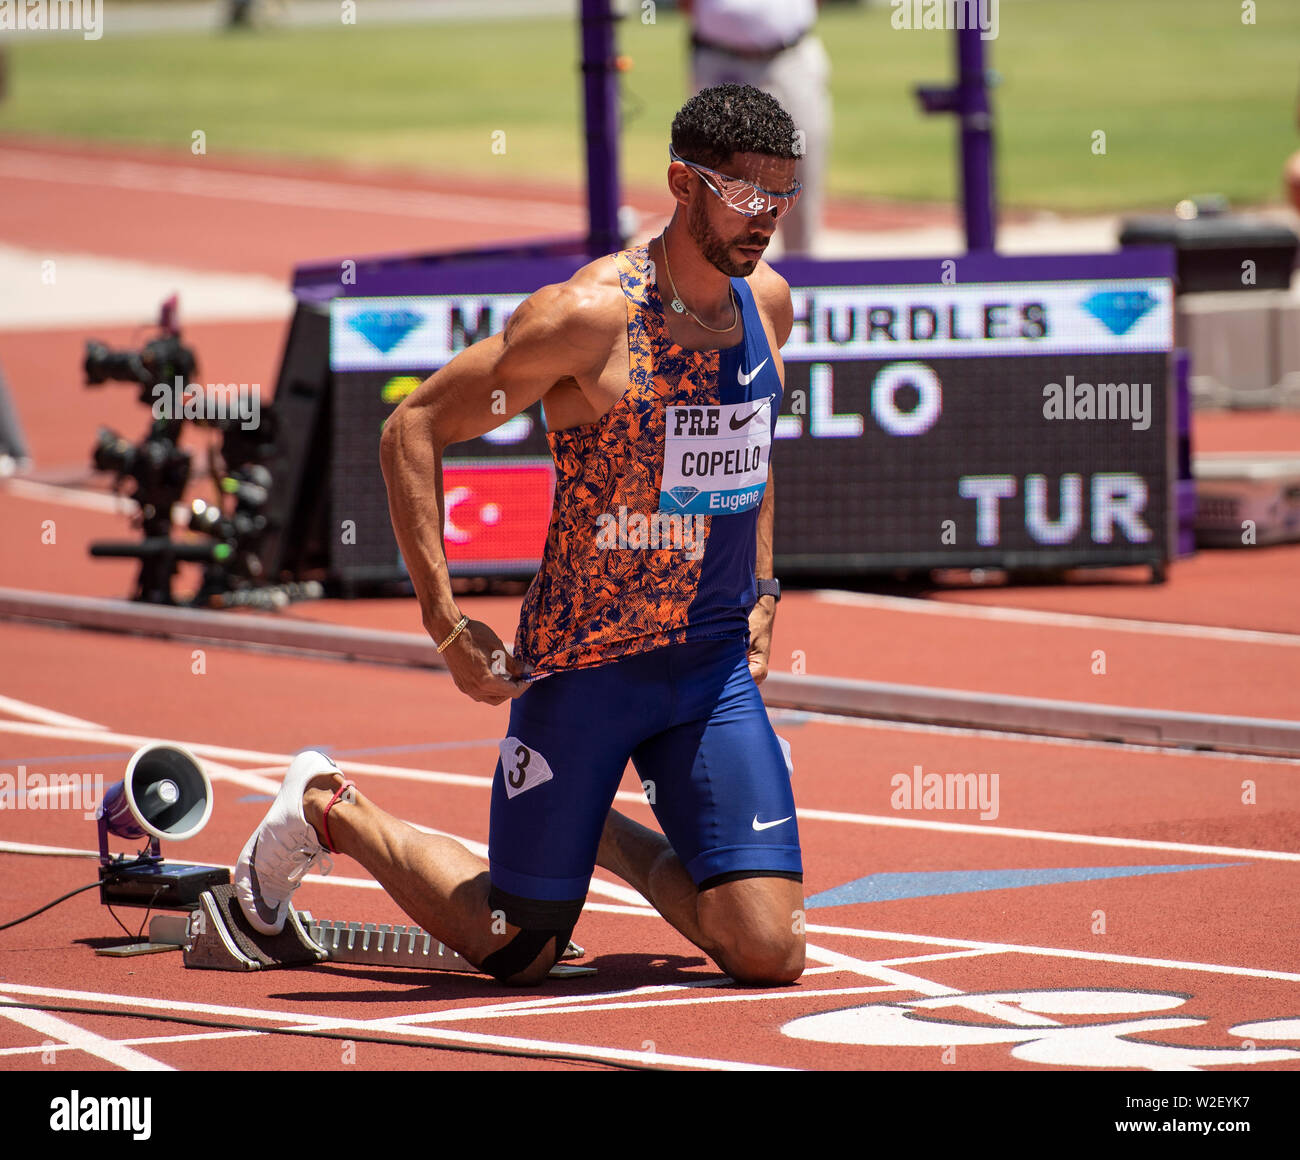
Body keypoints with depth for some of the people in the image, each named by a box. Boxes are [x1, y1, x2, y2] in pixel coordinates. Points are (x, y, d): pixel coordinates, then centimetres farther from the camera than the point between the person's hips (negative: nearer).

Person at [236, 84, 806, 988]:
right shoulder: (588, 316, -18)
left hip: (718, 669, 5)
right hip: (583, 665, -5)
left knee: (770, 954, -9)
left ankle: (606, 838, 21)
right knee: (514, 952, 4)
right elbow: (413, 430, -12)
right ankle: (330, 811, 31)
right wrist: (448, 623, -15)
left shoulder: (767, 302, 2)